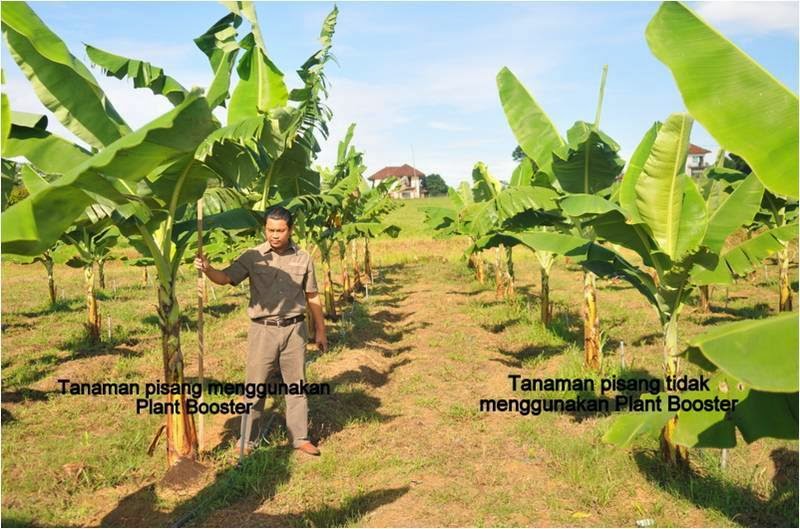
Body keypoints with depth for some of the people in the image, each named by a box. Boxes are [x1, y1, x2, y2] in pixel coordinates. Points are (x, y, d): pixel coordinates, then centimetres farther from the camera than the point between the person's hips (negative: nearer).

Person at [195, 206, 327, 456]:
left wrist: (320, 330, 10)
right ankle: (247, 439, 23)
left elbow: (312, 297, 8)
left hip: (294, 329, 2)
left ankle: (300, 437, 25)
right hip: (263, 330, -1)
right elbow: (226, 277, -15)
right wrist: (207, 269, -37)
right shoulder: (253, 257, -4)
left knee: (296, 385, 11)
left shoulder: (303, 258, 1)